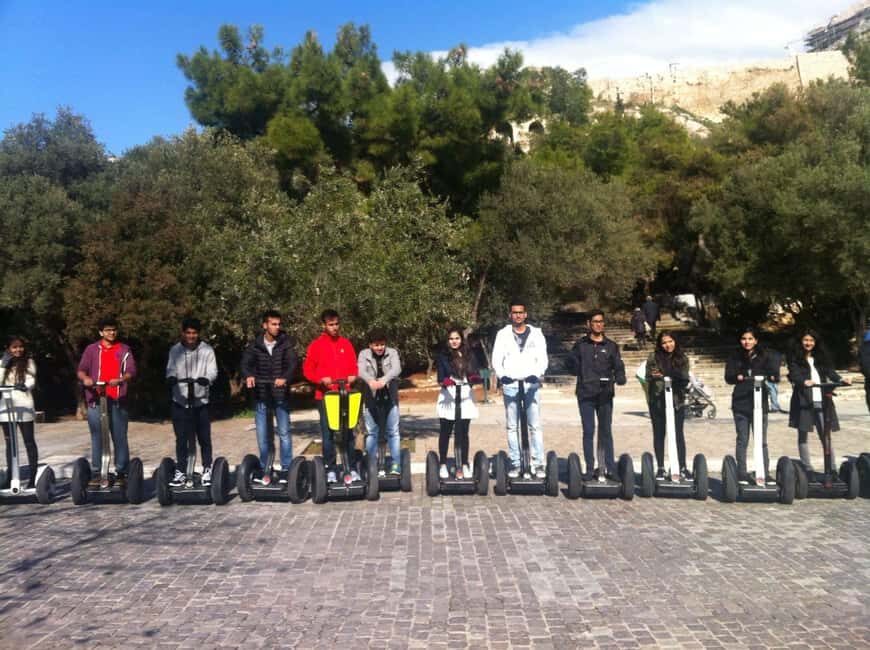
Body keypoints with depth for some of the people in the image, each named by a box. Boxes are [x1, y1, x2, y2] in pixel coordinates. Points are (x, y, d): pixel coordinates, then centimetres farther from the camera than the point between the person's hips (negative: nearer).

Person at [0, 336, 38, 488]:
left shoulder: (29, 362, 5)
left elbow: (31, 381, -7)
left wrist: (24, 385, -28)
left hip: (23, 406, -3)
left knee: (29, 441, -2)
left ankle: (33, 476, -2)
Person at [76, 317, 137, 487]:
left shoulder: (125, 350, 9)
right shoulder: (92, 349, 10)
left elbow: (131, 371, -1)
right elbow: (81, 370, 4)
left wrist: (120, 379, -22)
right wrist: (85, 378, -19)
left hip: (118, 401, 0)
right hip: (95, 400, 0)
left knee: (120, 438, 0)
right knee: (97, 439, 4)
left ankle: (121, 474, 6)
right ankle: (96, 474, 10)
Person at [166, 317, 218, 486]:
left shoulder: (207, 350, 0)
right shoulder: (175, 350, 4)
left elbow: (213, 371, -5)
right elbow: (170, 369, 3)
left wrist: (206, 379, -28)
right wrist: (171, 377, -21)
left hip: (201, 401, -1)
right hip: (179, 401, 1)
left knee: (204, 438, 4)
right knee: (181, 439, 6)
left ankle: (207, 471, 16)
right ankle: (180, 472, 16)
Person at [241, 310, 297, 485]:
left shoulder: (286, 342, -3)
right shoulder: (255, 345, 2)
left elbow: (293, 362, -16)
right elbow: (246, 362, -10)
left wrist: (285, 378, -35)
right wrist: (248, 375, -32)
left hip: (281, 394, -2)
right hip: (261, 394, 2)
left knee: (284, 433, 2)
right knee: (263, 435, 7)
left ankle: (286, 469, 10)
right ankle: (265, 469, 18)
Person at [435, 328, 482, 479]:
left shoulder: (469, 355, 10)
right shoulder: (443, 356, 4)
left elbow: (476, 374, 3)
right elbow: (440, 376, -6)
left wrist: (475, 378, -20)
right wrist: (444, 381, -29)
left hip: (466, 397, 1)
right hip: (448, 396, -1)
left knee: (463, 432, 1)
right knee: (445, 432, 4)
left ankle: (464, 465, 6)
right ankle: (443, 464, 14)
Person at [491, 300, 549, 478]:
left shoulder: (536, 333, 7)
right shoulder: (503, 334, 7)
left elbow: (542, 358, 0)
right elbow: (496, 359, 0)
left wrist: (536, 374, -20)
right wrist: (501, 375, -20)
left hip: (531, 384, 0)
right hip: (510, 384, 1)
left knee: (535, 426, -2)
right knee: (512, 427, 4)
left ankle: (538, 464, 2)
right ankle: (515, 464, 10)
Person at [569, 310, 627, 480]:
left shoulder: (611, 346, 7)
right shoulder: (580, 345, 6)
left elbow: (618, 366, 1)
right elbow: (573, 363, 9)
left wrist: (620, 378, -17)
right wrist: (582, 376, -6)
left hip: (605, 395, 1)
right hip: (585, 395, -1)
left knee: (606, 432, 7)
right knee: (588, 432, 2)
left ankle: (610, 467, 12)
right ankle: (590, 468, 8)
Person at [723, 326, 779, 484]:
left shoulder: (764, 356, 9)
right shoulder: (735, 357, 8)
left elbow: (775, 373, -3)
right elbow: (728, 377, -2)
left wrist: (771, 376, -26)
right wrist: (738, 377, -23)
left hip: (760, 402, 0)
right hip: (741, 403, 0)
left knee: (762, 441, 2)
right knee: (742, 440, 5)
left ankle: (764, 473, 8)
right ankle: (742, 474, 11)